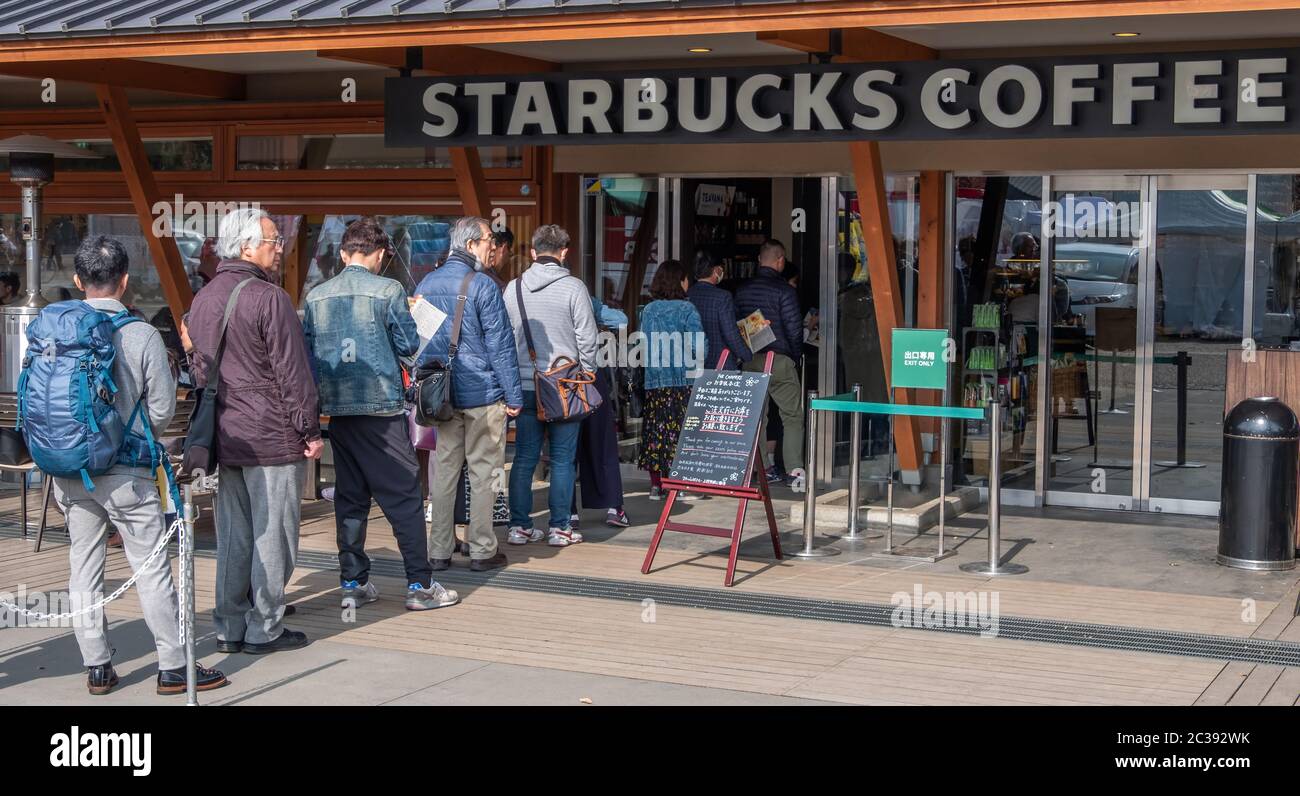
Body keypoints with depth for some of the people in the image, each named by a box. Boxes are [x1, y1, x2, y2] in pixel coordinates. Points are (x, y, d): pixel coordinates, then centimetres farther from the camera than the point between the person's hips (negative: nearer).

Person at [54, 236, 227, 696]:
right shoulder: (142, 335, -11)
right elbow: (163, 408, -8)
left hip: (67, 470, 4)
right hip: (125, 473, -4)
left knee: (84, 567, 12)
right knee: (152, 568, 3)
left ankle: (96, 667, 18)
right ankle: (173, 667, 7)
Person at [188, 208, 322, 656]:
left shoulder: (203, 300, 11)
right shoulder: (269, 298, -14)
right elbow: (293, 373, -14)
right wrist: (310, 431, -8)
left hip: (224, 436, 8)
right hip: (272, 438, -8)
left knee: (232, 536, 13)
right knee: (272, 534, 1)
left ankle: (229, 628, 19)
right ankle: (265, 629, 7)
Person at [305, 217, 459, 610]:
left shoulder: (316, 296, 7)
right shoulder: (388, 291, -7)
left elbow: (307, 352, 11)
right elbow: (410, 346, -1)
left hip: (336, 407, 5)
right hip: (381, 405, -5)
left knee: (349, 496, 12)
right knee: (403, 496, 0)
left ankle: (353, 583, 14)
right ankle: (420, 584, 0)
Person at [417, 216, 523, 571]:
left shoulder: (425, 285, 8)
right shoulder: (482, 285, -12)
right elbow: (500, 345, -11)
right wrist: (514, 396, -7)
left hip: (440, 393, 6)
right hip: (482, 394, -5)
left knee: (443, 471, 10)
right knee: (483, 472, 2)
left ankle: (439, 551, 13)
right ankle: (482, 551, 6)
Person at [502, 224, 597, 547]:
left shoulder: (513, 288, 6)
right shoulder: (573, 287, -6)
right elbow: (587, 340, -6)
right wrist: (587, 378, 5)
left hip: (524, 385, 3)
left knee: (524, 458, 8)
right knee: (562, 460, 4)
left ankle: (519, 526, 10)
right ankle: (559, 528, 6)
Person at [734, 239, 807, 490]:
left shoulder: (741, 290, 7)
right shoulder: (784, 290, -10)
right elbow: (794, 329, -10)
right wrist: (794, 355, 7)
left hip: (749, 359, 5)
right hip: (779, 361, -5)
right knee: (792, 416, 0)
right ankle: (795, 471, -10)